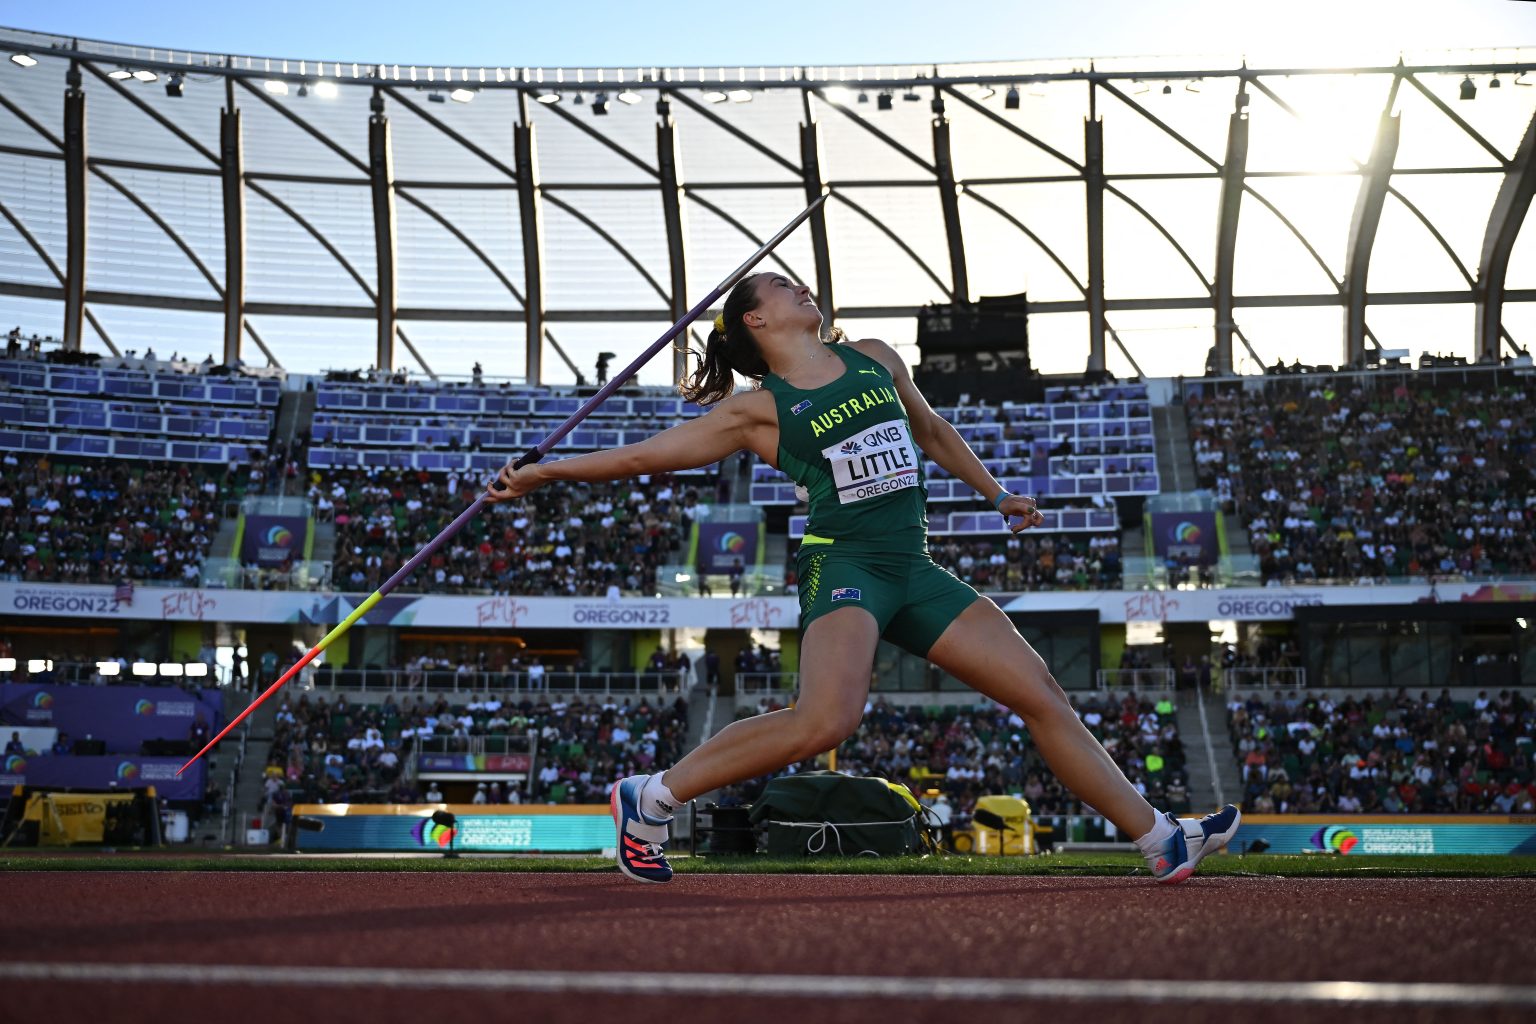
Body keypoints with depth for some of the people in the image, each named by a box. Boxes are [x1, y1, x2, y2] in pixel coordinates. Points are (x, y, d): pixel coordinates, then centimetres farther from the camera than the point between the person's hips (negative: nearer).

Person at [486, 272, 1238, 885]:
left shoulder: (877, 360, 15)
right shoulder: (759, 408, 0)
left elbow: (931, 430, 31)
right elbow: (644, 453, 0)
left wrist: (996, 494, 38)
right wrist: (544, 472, -6)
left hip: (915, 572, 6)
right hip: (844, 564, -6)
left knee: (1042, 694, 4)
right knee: (826, 719, -32)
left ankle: (1162, 842, 13)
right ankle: (650, 799, -18)